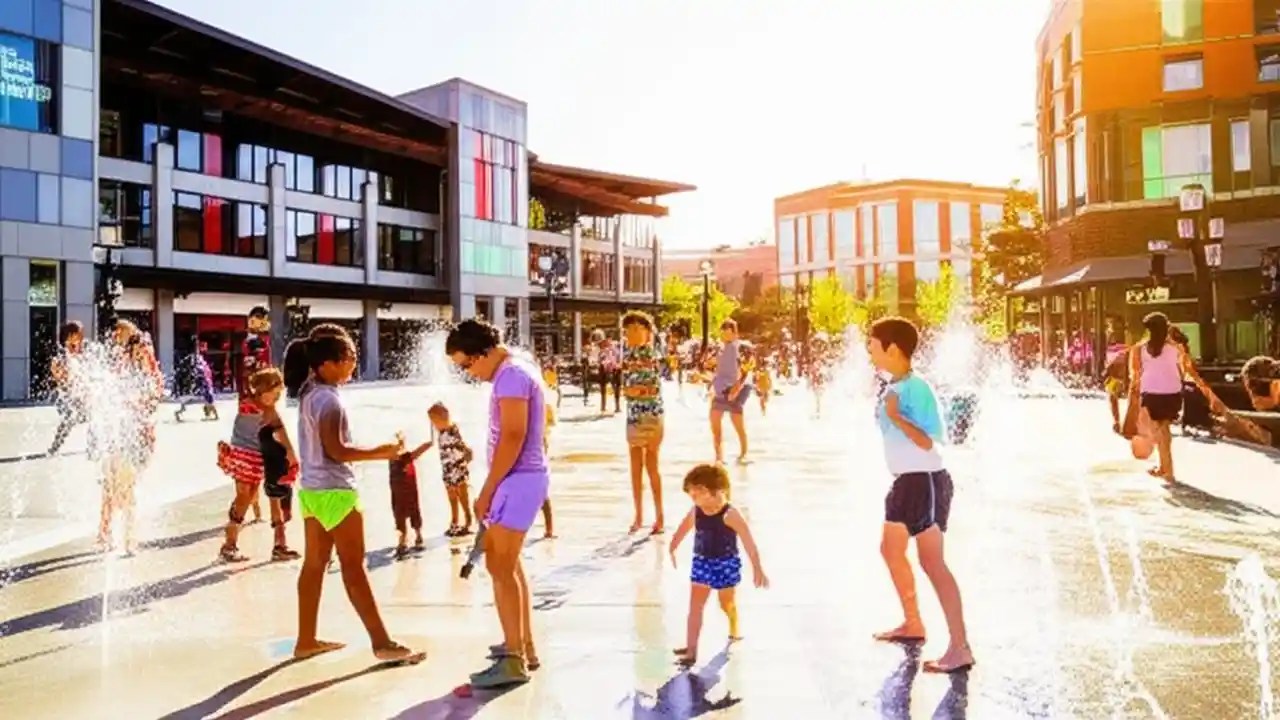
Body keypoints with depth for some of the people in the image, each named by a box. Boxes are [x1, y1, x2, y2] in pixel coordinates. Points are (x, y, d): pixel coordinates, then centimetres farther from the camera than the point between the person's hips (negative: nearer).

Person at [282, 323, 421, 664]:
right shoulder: (328, 398, -19)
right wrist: (382, 451, -17)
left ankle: (306, 640, 21)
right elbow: (335, 450, -22)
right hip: (334, 491, -9)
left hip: (312, 488, 9)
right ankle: (382, 643, 2)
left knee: (314, 564, 13)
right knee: (354, 566, -5)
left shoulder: (310, 392, 9)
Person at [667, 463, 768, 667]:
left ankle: (734, 631, 50)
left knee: (727, 604, 18)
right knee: (695, 606, -3)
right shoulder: (695, 511, -8)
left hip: (726, 564, -4)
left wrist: (757, 569, -23)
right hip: (701, 562, 4)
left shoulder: (730, 515, -24)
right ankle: (691, 650, -2)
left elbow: (749, 542, -22)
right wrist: (672, 550, 23)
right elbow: (683, 529, 11)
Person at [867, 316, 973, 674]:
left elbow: (928, 441, -24)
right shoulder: (892, 387, 9)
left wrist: (896, 417, -28)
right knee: (891, 548, 20)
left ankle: (960, 648, -3)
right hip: (905, 480, 11)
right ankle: (913, 624, 36)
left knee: (932, 561, -9)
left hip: (926, 480, -10)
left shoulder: (916, 388, -19)